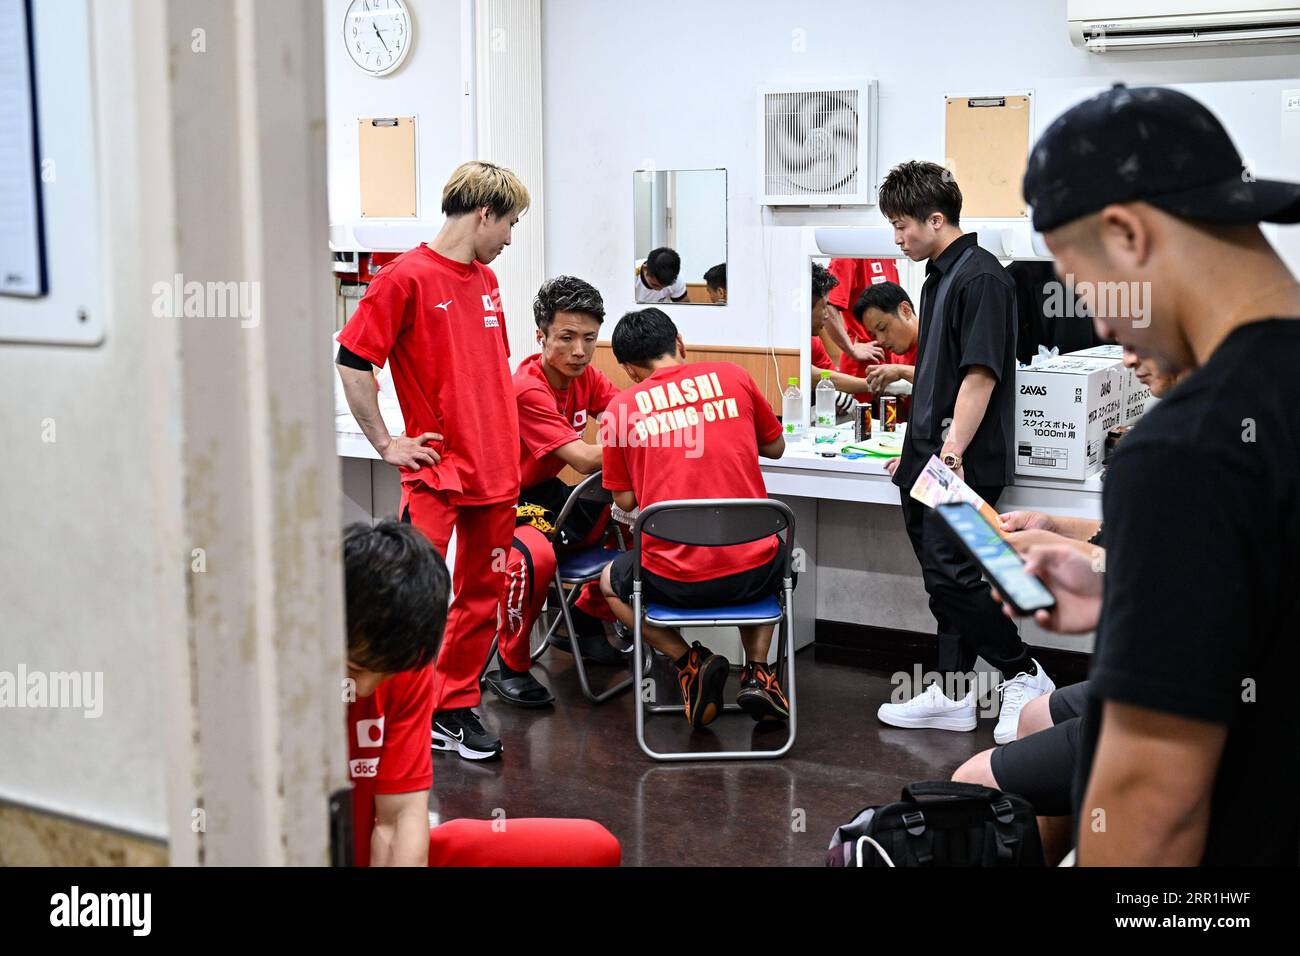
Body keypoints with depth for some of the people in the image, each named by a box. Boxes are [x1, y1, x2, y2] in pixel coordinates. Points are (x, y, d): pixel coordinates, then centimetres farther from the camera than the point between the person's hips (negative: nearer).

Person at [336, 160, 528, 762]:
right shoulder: (407, 277, -9)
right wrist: (386, 444, -9)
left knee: (482, 596, 11)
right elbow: (352, 362, -10)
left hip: (495, 469, 7)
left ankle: (455, 708, 22)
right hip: (435, 469, -7)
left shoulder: (486, 281, 15)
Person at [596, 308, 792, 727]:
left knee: (611, 583, 32)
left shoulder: (621, 407, 1)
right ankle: (757, 671, 16)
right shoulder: (731, 376, 5)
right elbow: (775, 447, 18)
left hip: (676, 581, -2)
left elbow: (625, 500, 8)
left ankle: (689, 662, 8)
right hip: (754, 572, 2)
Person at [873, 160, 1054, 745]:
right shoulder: (938, 277, 16)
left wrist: (952, 453, -24)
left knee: (953, 575, -10)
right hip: (929, 458, 10)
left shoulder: (981, 278, -14)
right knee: (941, 577, 11)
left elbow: (980, 375, -20)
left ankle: (1024, 677, 4)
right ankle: (951, 696, 18)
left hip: (965, 462, -10)